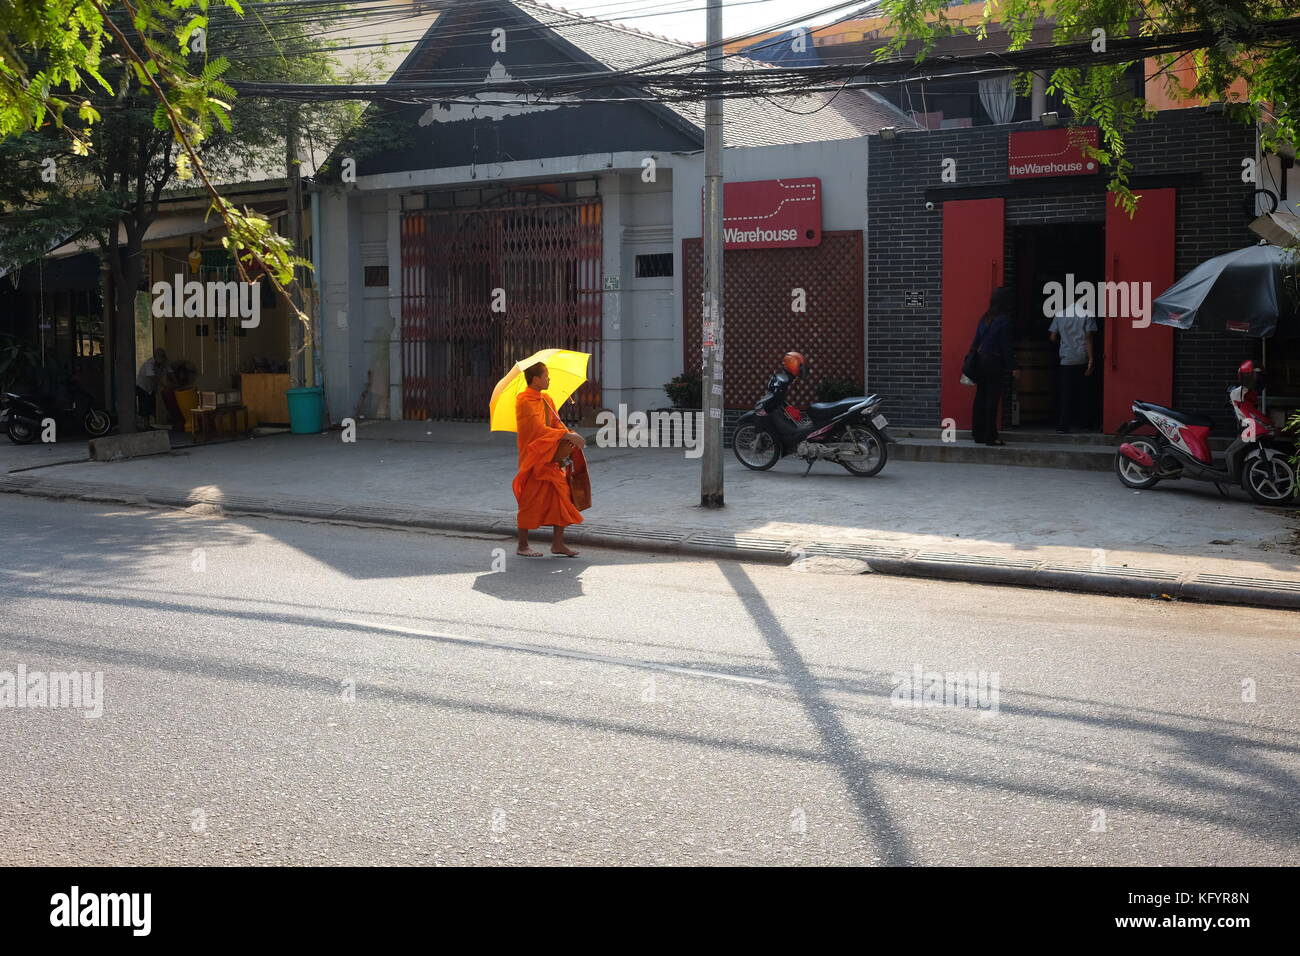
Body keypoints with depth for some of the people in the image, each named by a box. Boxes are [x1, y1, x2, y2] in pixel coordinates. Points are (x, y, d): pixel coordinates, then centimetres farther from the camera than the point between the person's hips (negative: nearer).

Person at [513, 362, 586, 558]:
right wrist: (567, 435, -26)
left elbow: (556, 423, 11)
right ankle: (522, 546, 10)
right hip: (533, 459, -8)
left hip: (551, 458, 8)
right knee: (531, 501, -1)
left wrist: (571, 435, -10)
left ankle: (558, 543, 9)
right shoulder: (525, 402, -14)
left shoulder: (547, 400, 14)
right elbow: (539, 429, -23)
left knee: (562, 496, 3)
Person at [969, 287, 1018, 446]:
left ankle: (978, 433, 16)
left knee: (981, 397, 11)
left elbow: (976, 341, 11)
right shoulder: (1003, 320, -12)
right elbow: (1006, 346, -13)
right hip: (995, 362, -7)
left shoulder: (985, 318, 8)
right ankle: (990, 436, -2)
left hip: (980, 360, 7)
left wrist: (974, 360, 18)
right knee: (992, 399, -3)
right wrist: (1013, 367, -8)